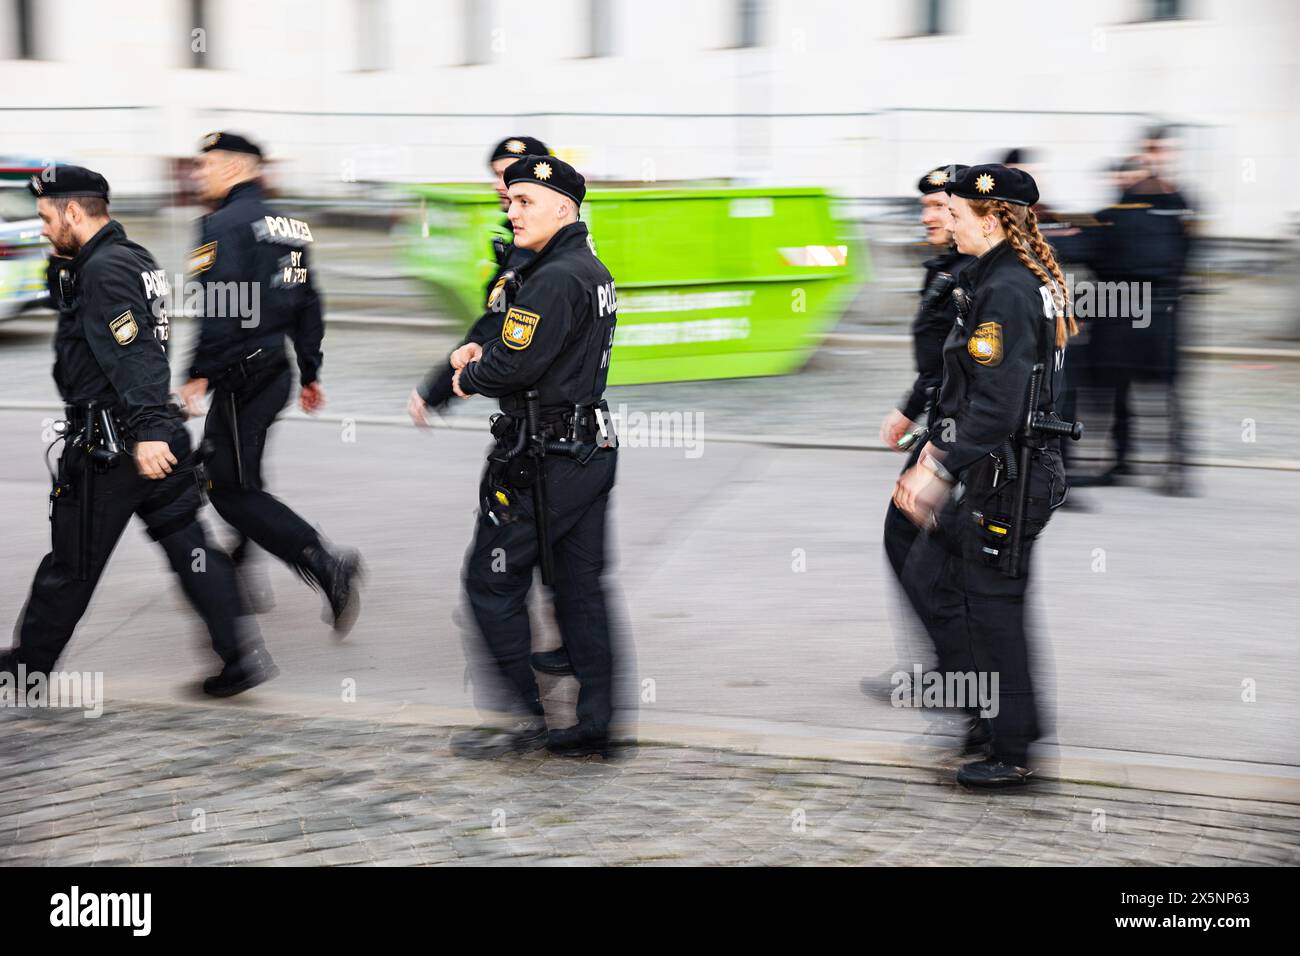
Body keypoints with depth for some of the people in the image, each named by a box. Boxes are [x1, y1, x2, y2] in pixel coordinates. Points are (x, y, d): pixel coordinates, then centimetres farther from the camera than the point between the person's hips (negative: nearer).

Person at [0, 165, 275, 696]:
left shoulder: (103, 270, -15)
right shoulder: (135, 258, 14)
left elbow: (132, 355, -25)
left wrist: (145, 432, -32)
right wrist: (61, 267, 11)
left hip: (107, 447, -9)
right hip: (161, 434, 9)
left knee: (71, 564, 6)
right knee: (189, 547, 6)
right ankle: (243, 655, 0)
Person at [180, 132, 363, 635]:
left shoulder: (223, 225, -12)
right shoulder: (285, 226, 15)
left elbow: (220, 305, -23)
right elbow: (308, 305, 18)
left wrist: (198, 374, -22)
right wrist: (310, 373, 22)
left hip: (240, 374, -9)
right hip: (275, 368, 9)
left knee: (233, 490, -6)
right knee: (227, 478, 18)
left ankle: (326, 565, -15)